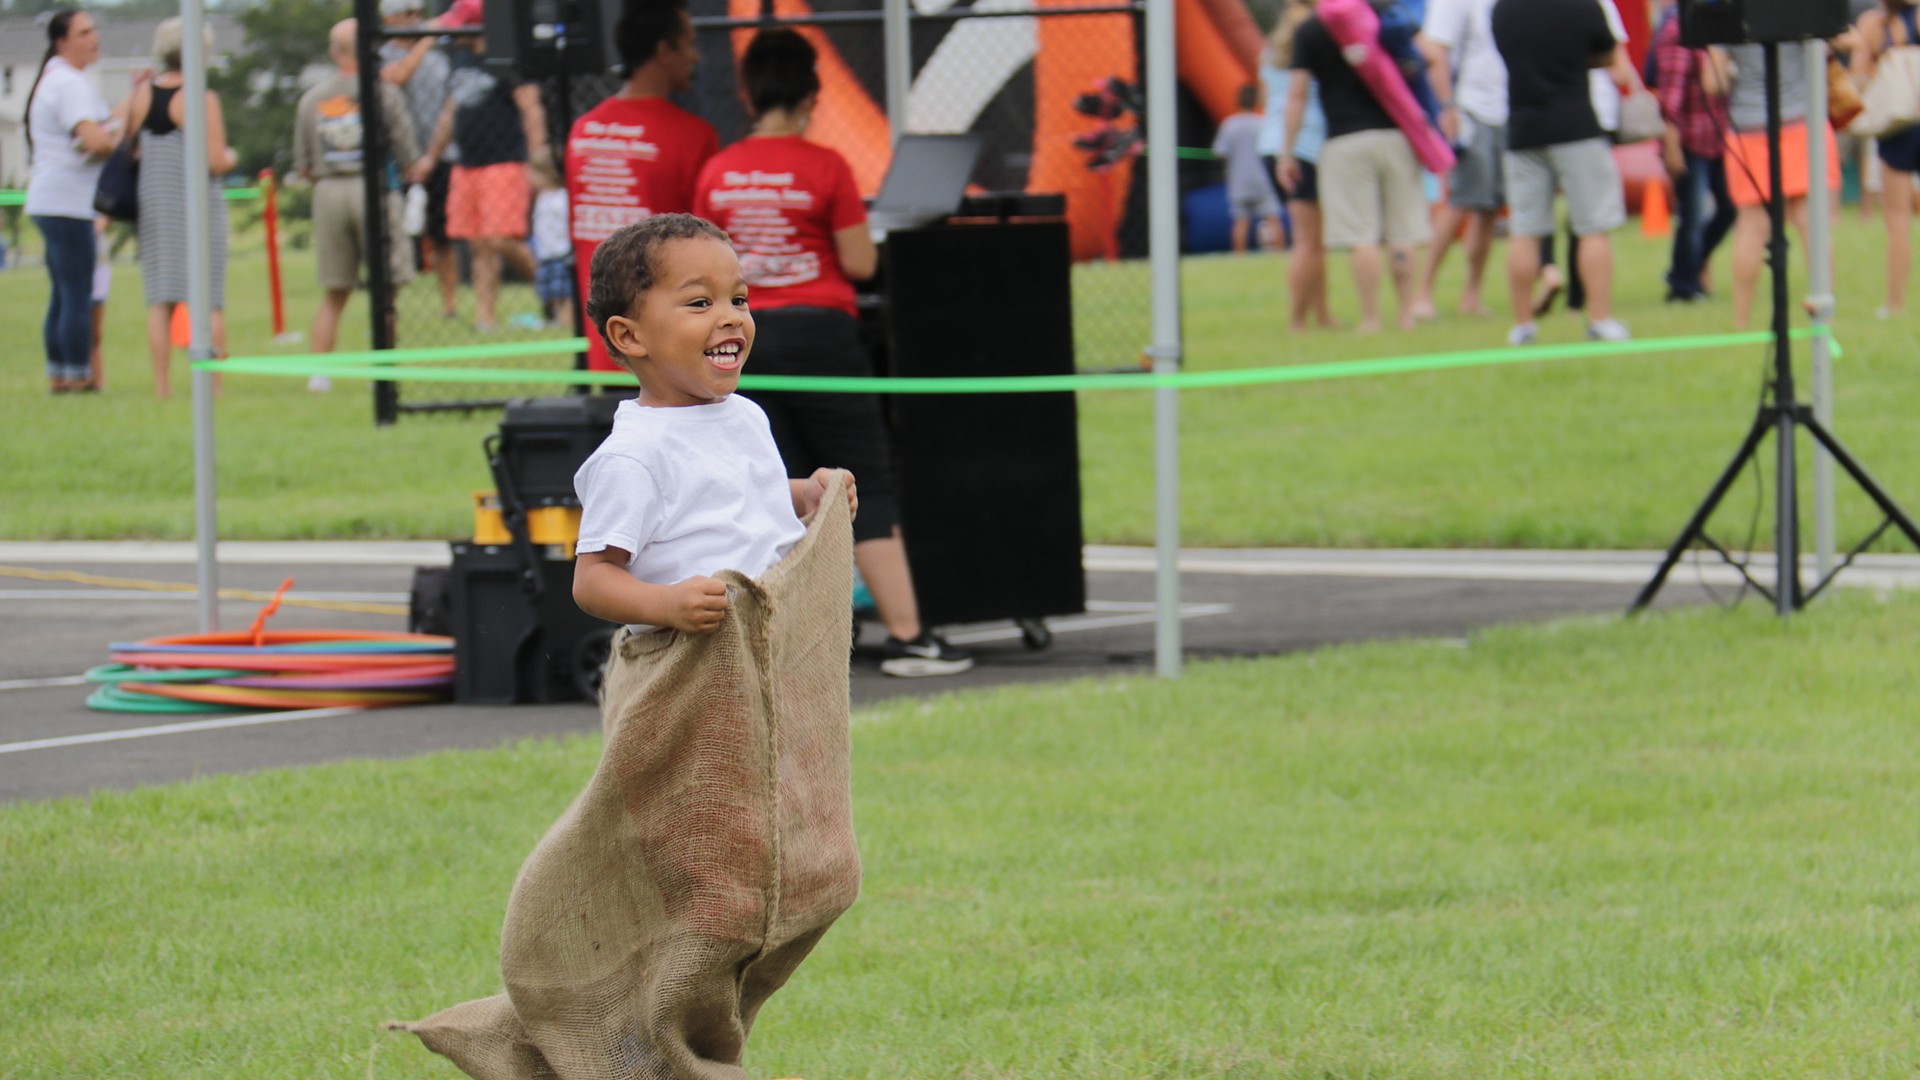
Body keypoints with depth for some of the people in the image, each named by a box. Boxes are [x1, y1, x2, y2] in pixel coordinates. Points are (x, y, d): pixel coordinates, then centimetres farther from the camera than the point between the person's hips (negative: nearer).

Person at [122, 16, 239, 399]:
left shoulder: (140, 95, 3)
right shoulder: (201, 99, -12)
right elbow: (216, 162, -15)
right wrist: (230, 157, 5)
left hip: (152, 199, 5)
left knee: (160, 298, 7)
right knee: (209, 298, 1)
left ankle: (161, 382, 3)